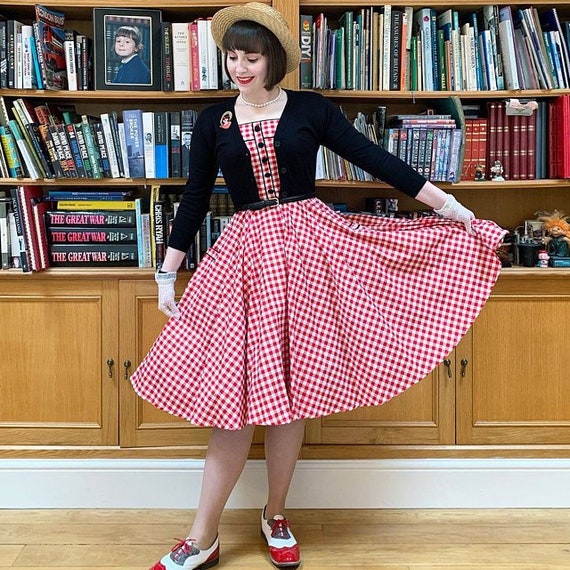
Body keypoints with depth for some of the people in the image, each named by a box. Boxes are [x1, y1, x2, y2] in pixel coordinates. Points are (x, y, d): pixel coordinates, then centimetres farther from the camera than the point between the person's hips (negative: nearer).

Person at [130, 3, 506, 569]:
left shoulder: (311, 109, 3)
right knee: (237, 392, -2)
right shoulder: (213, 120, 7)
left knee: (290, 390, 5)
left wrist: (446, 203, -1)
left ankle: (275, 517, 25)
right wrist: (167, 274, 7)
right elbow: (194, 199, 9)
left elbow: (374, 158, 2)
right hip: (245, 252, 1)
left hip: (308, 246, 0)